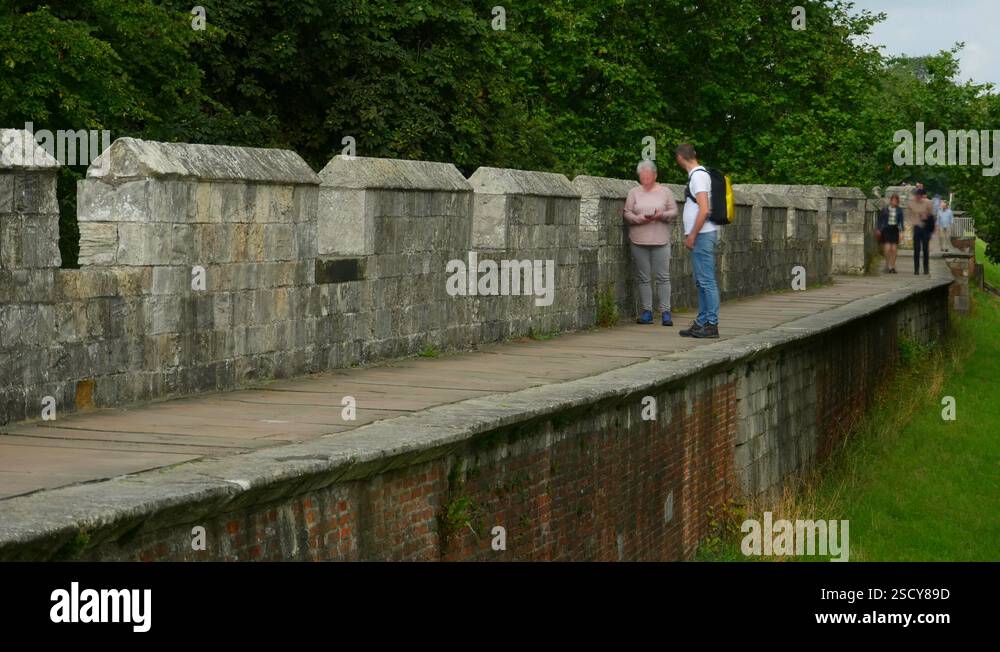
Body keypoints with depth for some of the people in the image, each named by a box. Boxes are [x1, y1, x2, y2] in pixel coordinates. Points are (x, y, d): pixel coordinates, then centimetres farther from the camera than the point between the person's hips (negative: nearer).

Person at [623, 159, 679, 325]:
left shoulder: (665, 192, 7)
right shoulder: (634, 192, 8)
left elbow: (673, 211, 4)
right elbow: (627, 214, 4)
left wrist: (661, 215, -15)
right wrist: (641, 218, -14)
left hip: (660, 241, -1)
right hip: (639, 241, 1)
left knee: (663, 277, -4)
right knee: (643, 277, 4)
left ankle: (665, 312, -1)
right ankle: (647, 311, 10)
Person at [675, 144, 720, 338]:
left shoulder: (698, 176, -14)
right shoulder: (700, 174, 16)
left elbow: (704, 210, -21)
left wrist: (692, 235, -16)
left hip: (702, 235, -10)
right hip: (701, 236, 10)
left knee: (706, 281, -7)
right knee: (702, 282, 13)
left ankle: (711, 324, -6)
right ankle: (702, 323, 17)